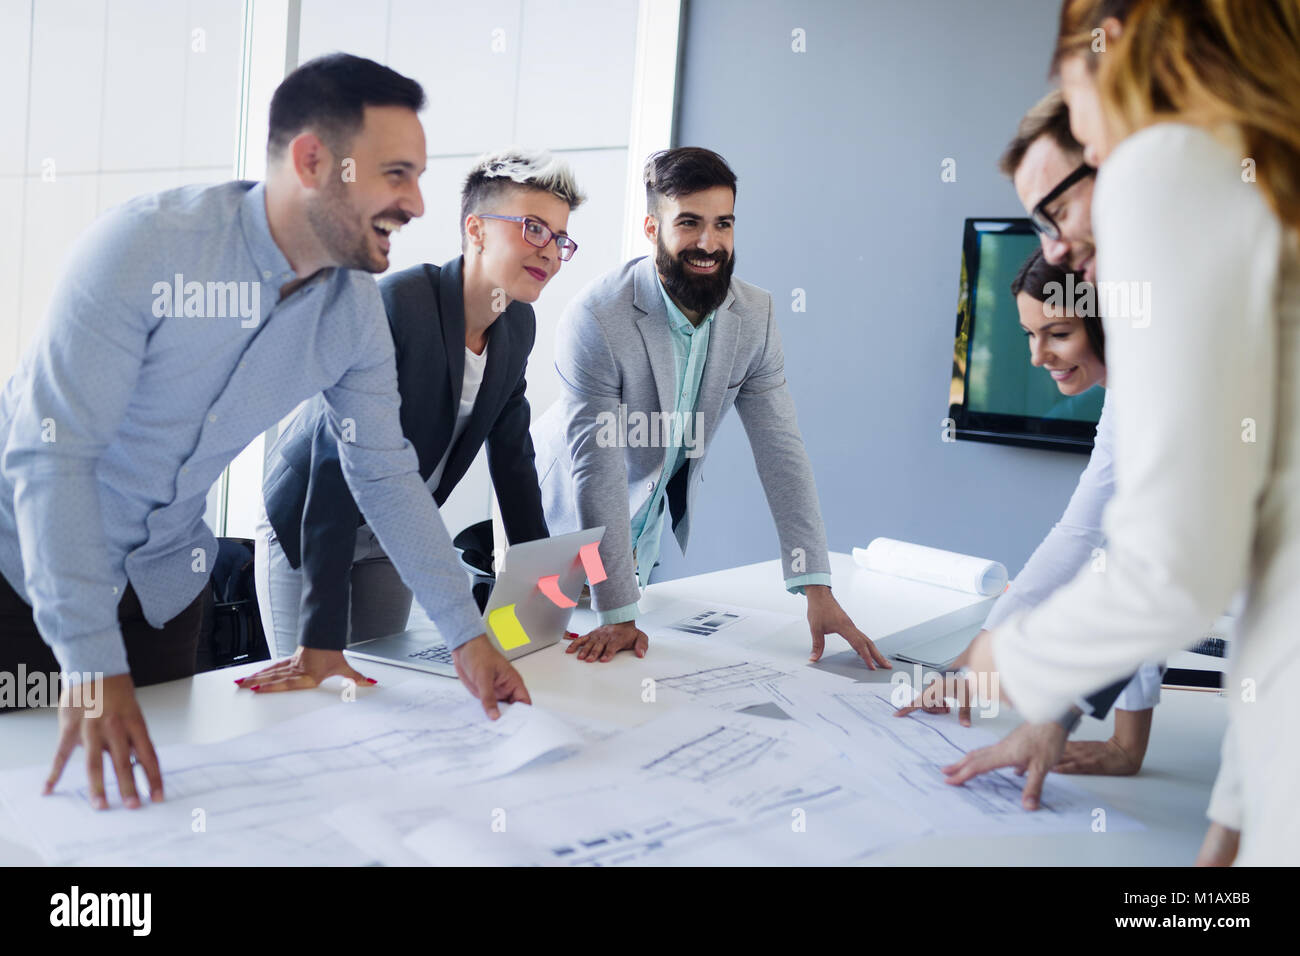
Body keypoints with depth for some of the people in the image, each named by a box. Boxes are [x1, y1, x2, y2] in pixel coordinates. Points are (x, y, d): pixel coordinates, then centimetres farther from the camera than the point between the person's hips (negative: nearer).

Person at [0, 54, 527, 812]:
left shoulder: (355, 307, -10)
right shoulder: (147, 245, -28)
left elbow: (388, 475, 0)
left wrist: (468, 634, -3)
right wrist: (93, 667, -36)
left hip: (163, 577, 5)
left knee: (153, 788, 12)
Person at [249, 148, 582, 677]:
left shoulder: (520, 325, -6)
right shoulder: (394, 303, -29)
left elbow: (512, 455, 4)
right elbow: (339, 453, -35)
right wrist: (320, 642, -40)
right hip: (308, 525, -6)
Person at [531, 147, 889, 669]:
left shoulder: (754, 315, -12)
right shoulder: (595, 317, -28)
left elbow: (780, 449, -13)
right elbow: (596, 470, -29)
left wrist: (817, 589, -20)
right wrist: (617, 615, -29)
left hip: (649, 531, 5)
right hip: (567, 523, -4)